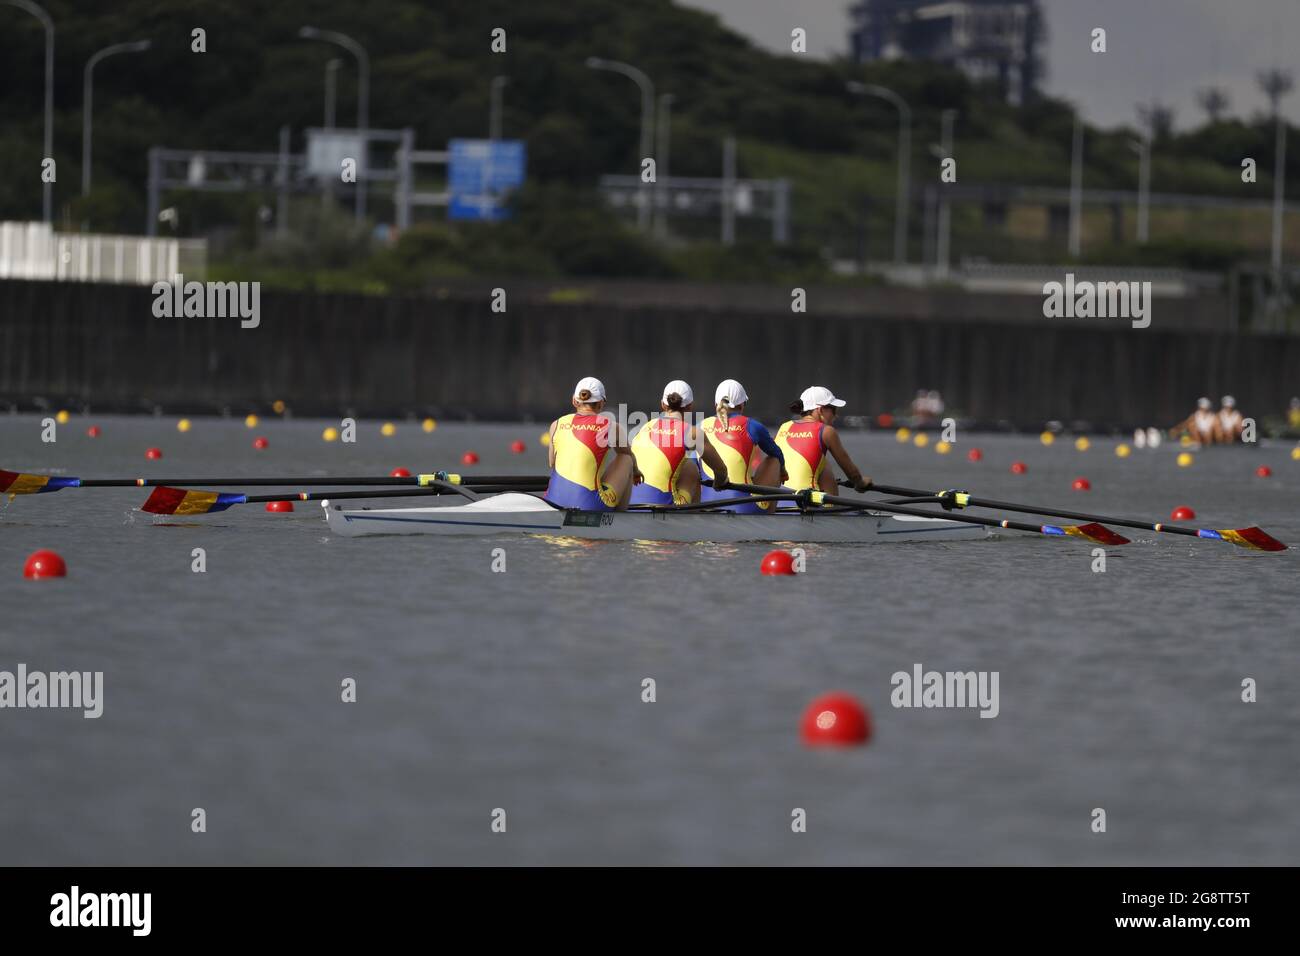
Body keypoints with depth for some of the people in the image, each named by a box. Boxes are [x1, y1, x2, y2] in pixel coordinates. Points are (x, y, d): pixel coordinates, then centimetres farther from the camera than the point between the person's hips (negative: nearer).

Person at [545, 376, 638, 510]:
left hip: (553, 501, 4)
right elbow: (630, 458, 26)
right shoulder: (611, 427, 3)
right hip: (590, 505, -4)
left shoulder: (556, 425, 9)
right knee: (625, 460, 20)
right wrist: (635, 472, 49)